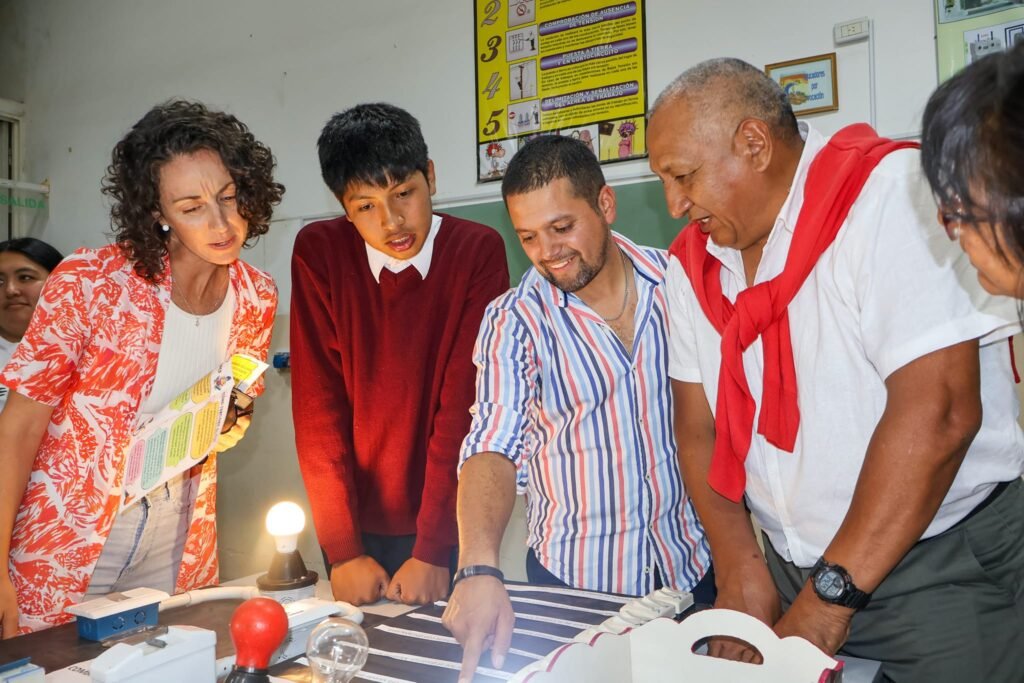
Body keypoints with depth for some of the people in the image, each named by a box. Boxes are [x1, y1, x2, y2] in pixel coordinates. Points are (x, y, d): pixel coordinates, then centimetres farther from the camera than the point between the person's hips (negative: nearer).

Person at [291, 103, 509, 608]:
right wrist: (342, 549, -13)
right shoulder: (317, 253, -9)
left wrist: (433, 550, -18)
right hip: (358, 523, 2)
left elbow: (465, 405, -16)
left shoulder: (478, 251, -13)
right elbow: (317, 405, -10)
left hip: (449, 526, -1)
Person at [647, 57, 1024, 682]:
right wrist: (740, 570, -7)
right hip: (793, 570, 5)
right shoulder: (693, 261, 1)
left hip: (948, 567, -5)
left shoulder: (889, 192, -18)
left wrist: (832, 593, -20)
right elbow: (698, 423, 3)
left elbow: (937, 412, -25)